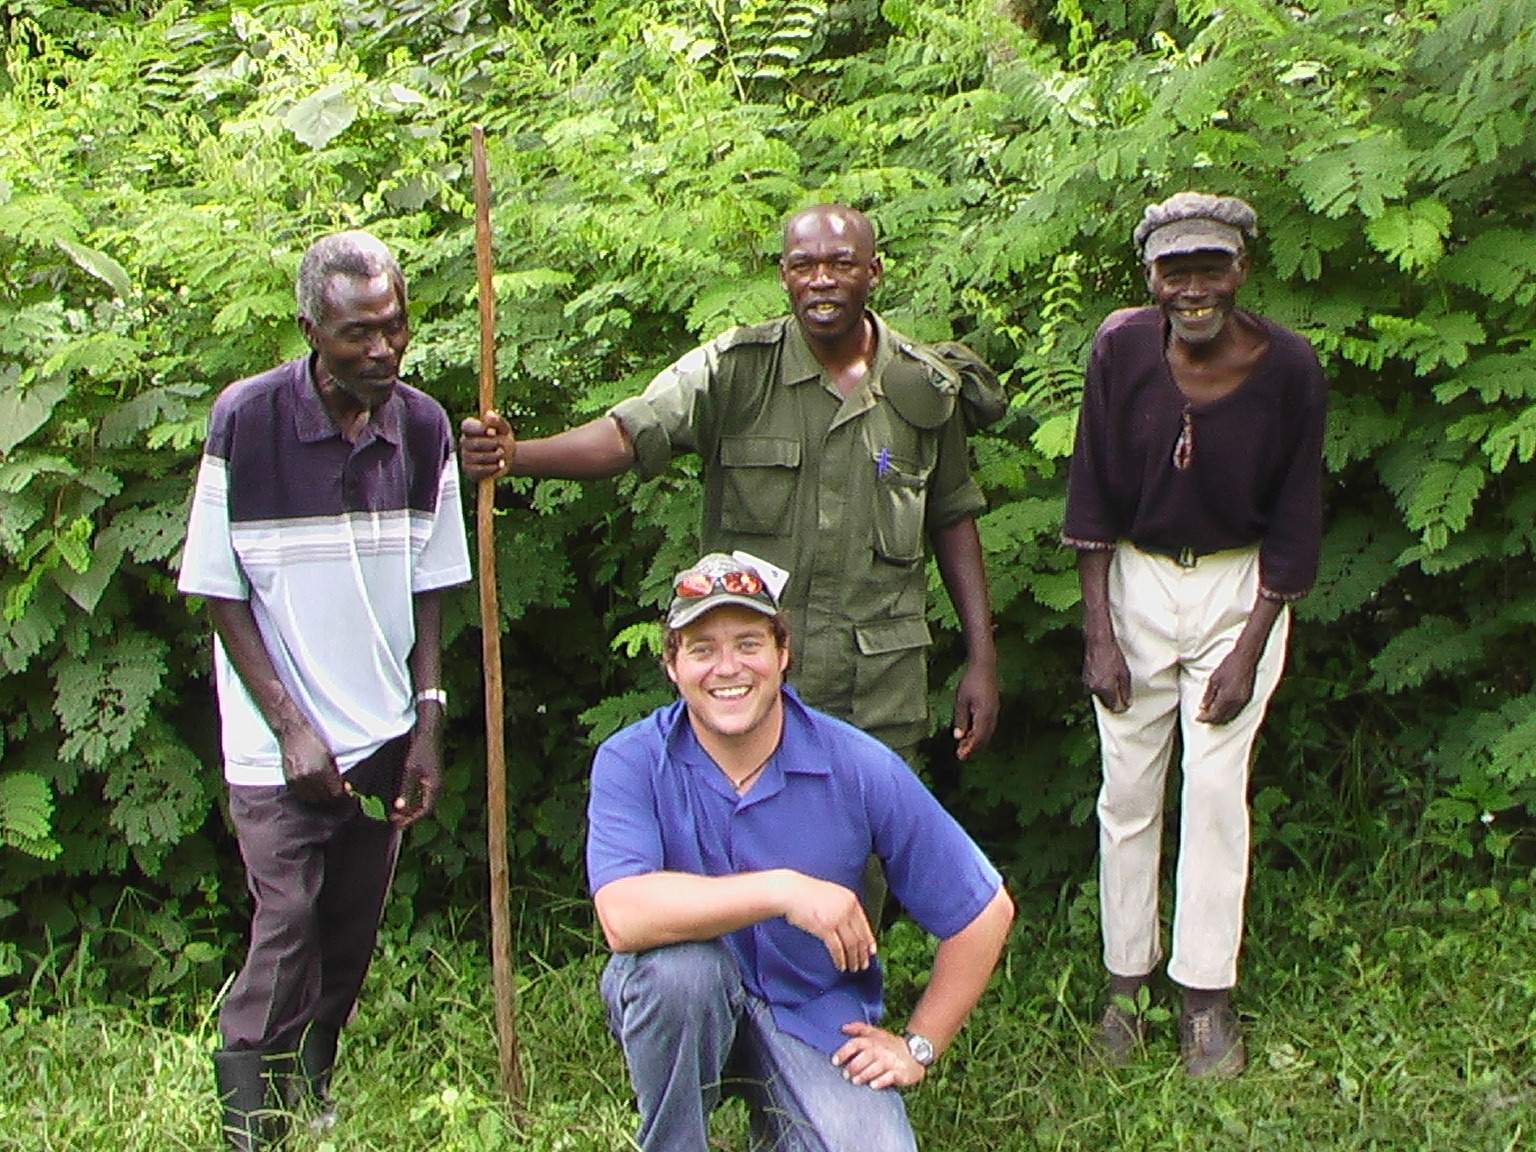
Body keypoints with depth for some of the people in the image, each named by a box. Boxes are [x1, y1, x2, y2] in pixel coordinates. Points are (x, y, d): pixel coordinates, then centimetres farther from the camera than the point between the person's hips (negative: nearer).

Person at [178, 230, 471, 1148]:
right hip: (284, 746, -4)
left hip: (385, 737, 4)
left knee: (352, 942, 12)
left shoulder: (424, 427, -1)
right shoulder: (246, 421, -13)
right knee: (286, 931, -7)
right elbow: (221, 593, -6)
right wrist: (290, 725, -11)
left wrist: (429, 721, 2)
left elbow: (429, 588, 7)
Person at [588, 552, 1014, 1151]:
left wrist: (918, 1047, -1)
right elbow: (623, 916, -31)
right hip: (676, 1007, -1)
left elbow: (985, 911, -4)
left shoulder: (857, 768, -12)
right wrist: (781, 889, -35)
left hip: (817, 1016, 1)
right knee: (680, 961, -34)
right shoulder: (631, 763, -13)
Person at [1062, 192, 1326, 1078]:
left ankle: (1208, 996, 9)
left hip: (1238, 588, -1)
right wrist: (1099, 631, -8)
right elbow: (1094, 496, -5)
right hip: (1135, 580, 1)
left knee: (1216, 789, -2)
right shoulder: (1123, 348, -11)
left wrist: (1249, 650, -9)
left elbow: (1294, 523, -6)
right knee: (1127, 788, 4)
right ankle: (1126, 982, 16)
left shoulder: (1289, 366, -14)